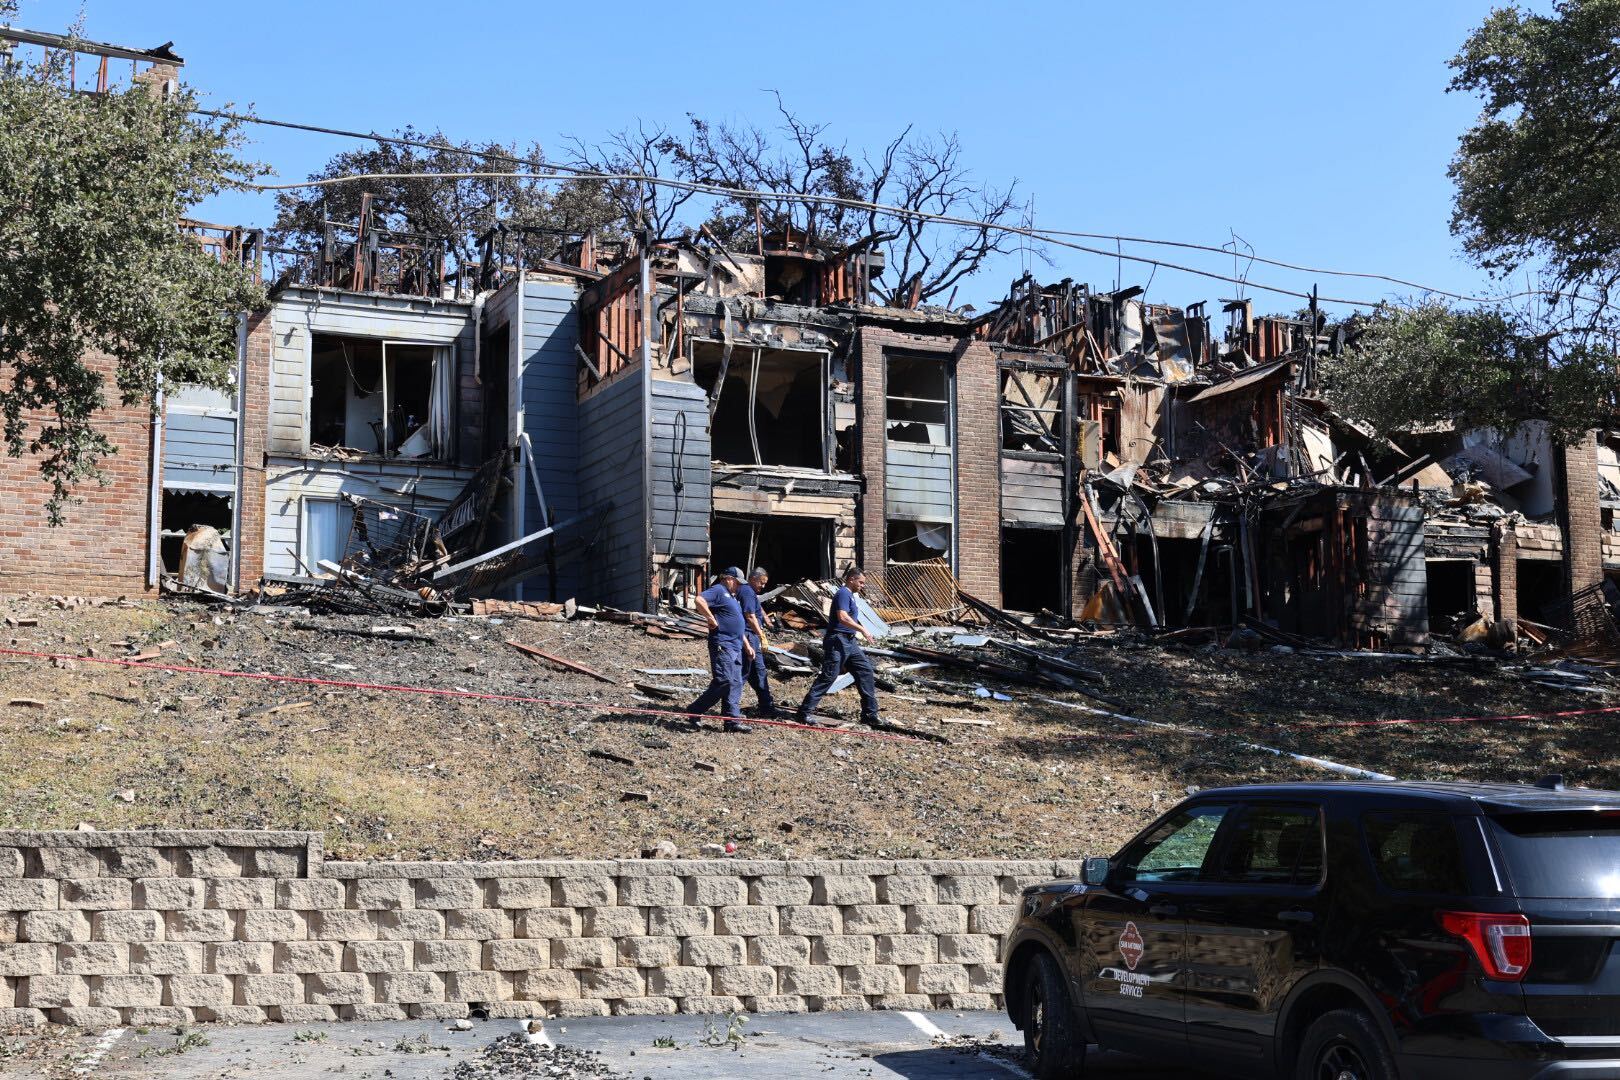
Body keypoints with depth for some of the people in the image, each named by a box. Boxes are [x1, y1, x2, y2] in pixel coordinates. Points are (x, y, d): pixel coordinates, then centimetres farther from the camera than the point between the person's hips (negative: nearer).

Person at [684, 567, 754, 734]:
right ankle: (694, 711, -4)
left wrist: (747, 645, 27)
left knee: (735, 685, 6)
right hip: (722, 645, -10)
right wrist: (712, 619, -21)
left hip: (735, 647, 10)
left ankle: (733, 721, 6)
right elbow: (699, 600, -26)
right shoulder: (718, 590, -6)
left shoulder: (732, 597, 25)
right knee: (724, 682, -14)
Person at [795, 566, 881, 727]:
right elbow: (843, 617, -26)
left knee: (866, 672, 6)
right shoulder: (843, 594, -12)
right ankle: (805, 711, -7)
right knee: (828, 676, -11)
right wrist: (862, 630, -23)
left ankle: (869, 714, 9)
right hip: (838, 642, -10)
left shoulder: (849, 595, 20)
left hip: (849, 642, 10)